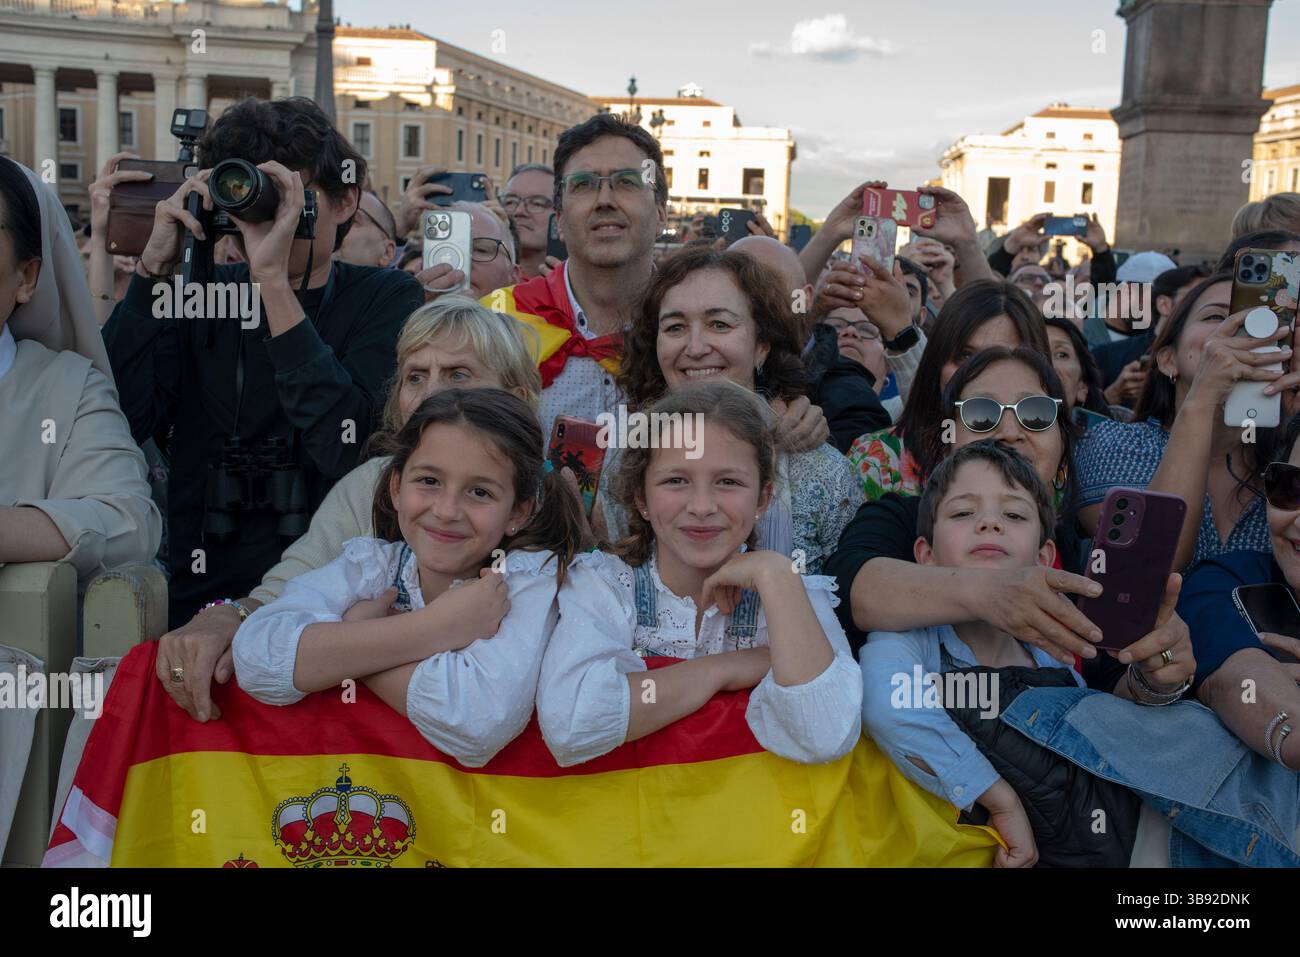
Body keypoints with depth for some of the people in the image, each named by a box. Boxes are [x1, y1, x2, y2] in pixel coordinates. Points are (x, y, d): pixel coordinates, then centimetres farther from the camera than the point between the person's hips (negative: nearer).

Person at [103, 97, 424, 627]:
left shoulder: (386, 299, 3)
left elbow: (346, 446, -15)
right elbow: (118, 420, -2)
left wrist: (273, 280, -18)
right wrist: (155, 266, -6)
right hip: (196, 596, 3)